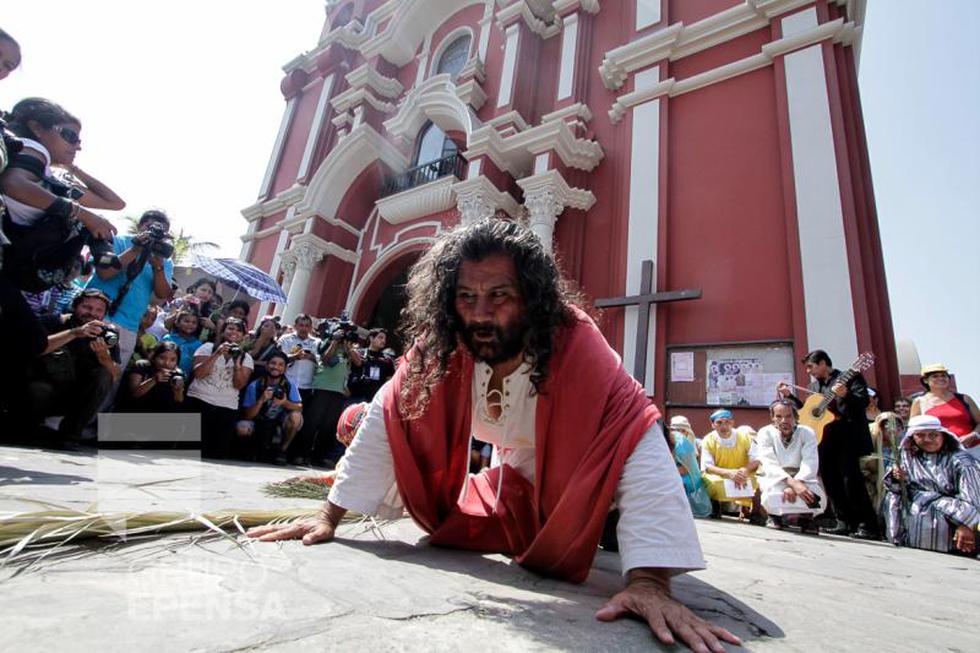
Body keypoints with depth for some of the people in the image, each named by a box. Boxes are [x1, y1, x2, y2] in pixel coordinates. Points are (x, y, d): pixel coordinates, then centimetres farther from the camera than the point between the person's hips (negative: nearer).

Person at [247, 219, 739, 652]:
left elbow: (639, 440, -43)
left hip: (579, 484, -2)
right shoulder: (440, 346, -26)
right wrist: (329, 517, -17)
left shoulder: (575, 345, -37)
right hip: (516, 482, 2)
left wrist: (649, 581, -50)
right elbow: (389, 419, -19)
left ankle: (605, 526, 21)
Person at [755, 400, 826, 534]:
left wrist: (796, 484, -35)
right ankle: (775, 516, 5)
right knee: (773, 496, -34)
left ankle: (806, 517, 8)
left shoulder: (807, 433, -5)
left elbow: (810, 463, -18)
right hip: (775, 478, -1)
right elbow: (769, 464, -21)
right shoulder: (765, 433, -9)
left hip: (802, 479, 2)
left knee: (817, 498, -30)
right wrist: (792, 483, -38)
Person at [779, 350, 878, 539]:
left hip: (848, 438, -7)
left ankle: (868, 526, 0)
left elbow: (864, 402, -13)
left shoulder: (851, 377, -1)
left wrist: (845, 395, -30)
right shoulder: (814, 385, 18)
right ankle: (846, 523, 16)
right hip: (825, 440, 7)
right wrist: (789, 395, 11)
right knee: (831, 481, 8)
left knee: (851, 480, -11)